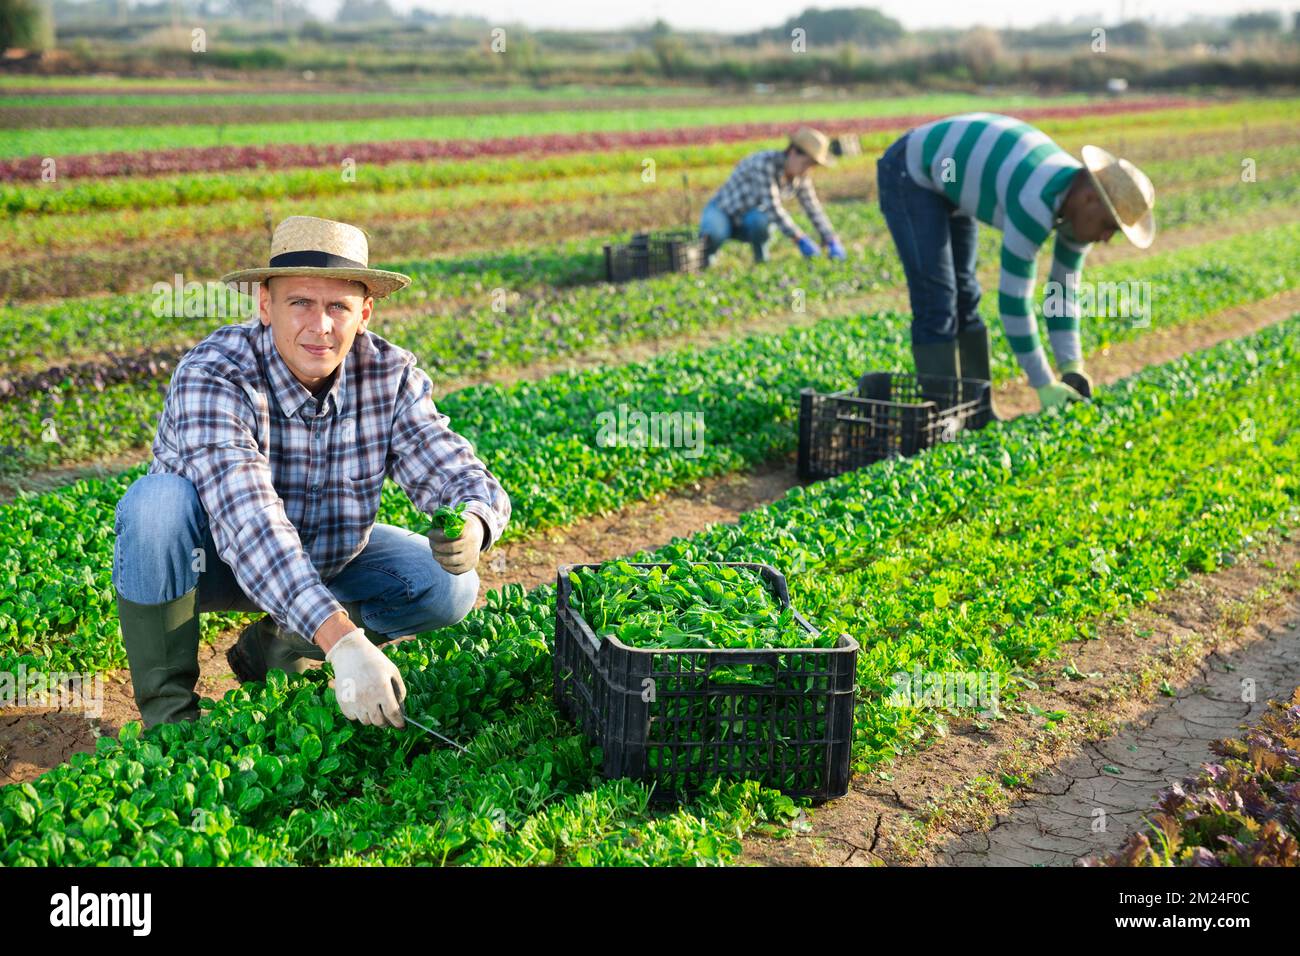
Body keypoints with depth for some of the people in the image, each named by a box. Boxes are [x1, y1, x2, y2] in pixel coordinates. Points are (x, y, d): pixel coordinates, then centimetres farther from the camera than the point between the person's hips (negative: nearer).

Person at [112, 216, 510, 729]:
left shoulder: (391, 375, -18)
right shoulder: (212, 377, -32)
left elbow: (454, 470, -19)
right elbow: (247, 521, -44)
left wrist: (473, 525, -46)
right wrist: (343, 641, -54)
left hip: (327, 557, 4)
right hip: (206, 562, -4)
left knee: (448, 586, -15)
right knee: (158, 501, -34)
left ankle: (277, 646, 7)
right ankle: (168, 711, -15)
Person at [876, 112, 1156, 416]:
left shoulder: (1080, 203, -7)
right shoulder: (1035, 208, -35)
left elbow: (1063, 288, 1)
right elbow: (1013, 299, -32)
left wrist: (1072, 368, -8)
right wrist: (1044, 384, -26)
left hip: (942, 175, 9)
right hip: (910, 173, -9)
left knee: (963, 297, 9)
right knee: (937, 303, -12)